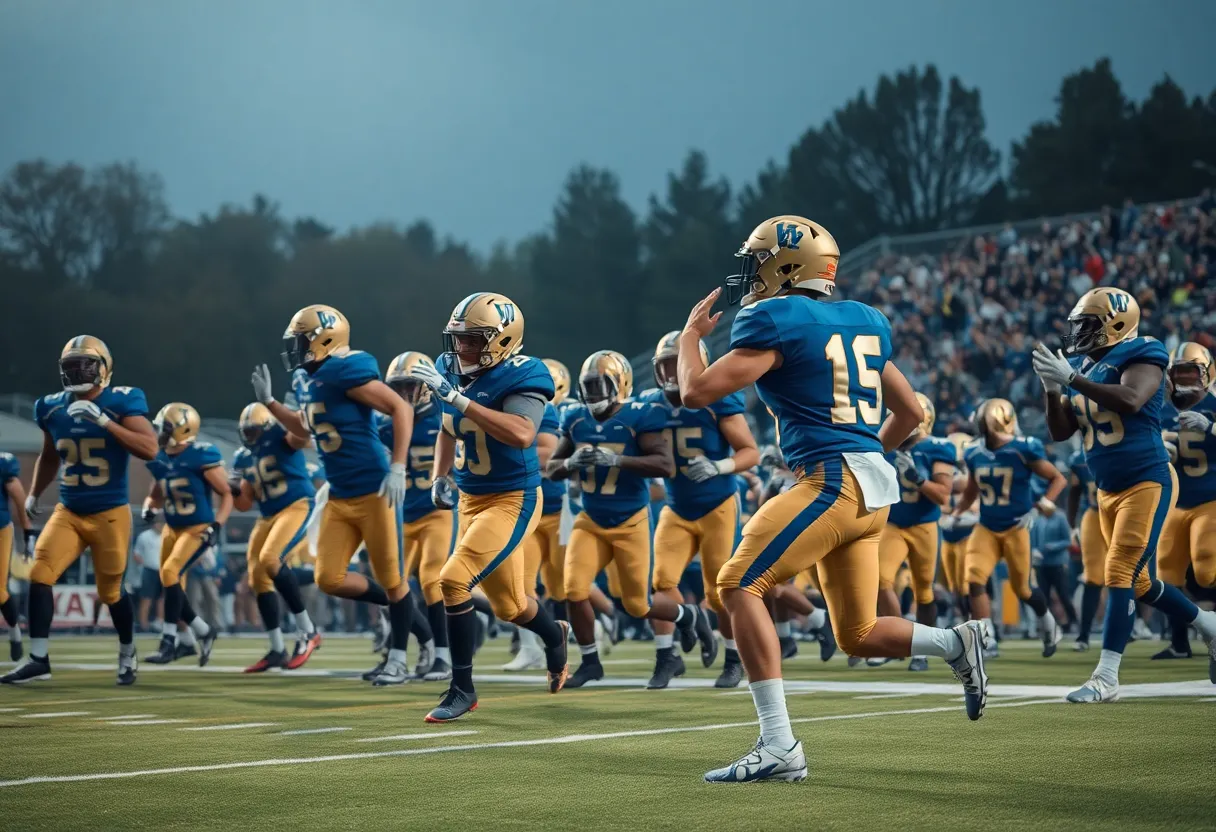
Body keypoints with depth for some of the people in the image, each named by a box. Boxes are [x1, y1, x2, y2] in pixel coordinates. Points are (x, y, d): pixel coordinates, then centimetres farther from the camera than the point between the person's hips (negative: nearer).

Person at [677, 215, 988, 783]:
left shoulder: (775, 320, -7)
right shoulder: (862, 320, 18)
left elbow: (697, 391, -9)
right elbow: (909, 412, 23)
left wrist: (691, 335, 10)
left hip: (833, 481, -9)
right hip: (872, 485, 9)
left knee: (739, 586, -10)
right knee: (857, 635, 19)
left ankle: (778, 745, -16)